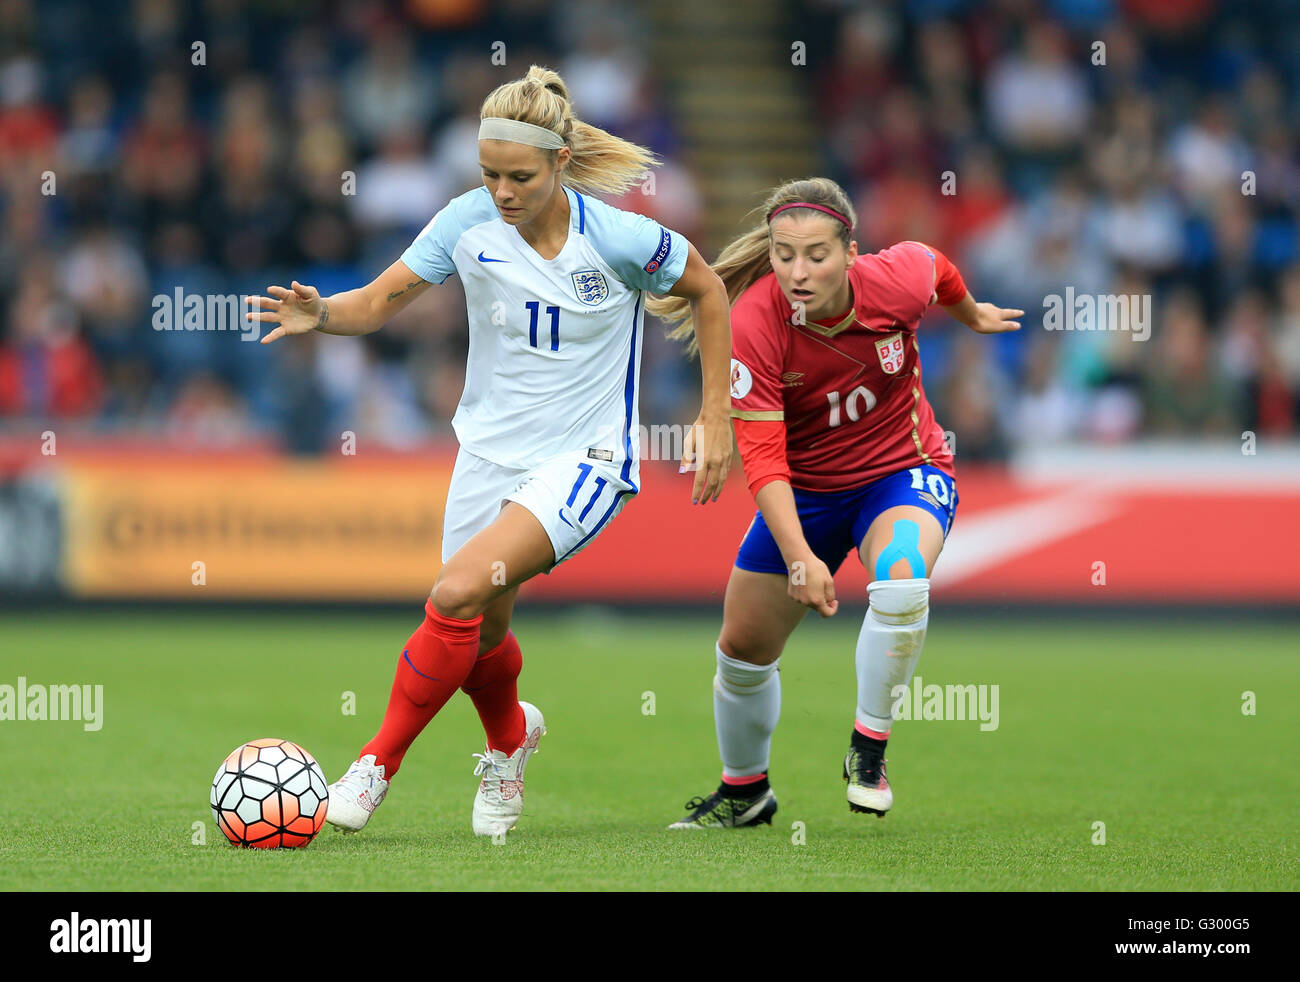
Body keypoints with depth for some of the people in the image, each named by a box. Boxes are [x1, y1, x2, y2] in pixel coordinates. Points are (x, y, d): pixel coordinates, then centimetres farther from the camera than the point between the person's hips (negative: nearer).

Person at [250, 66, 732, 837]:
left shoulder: (620, 239, -18)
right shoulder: (471, 221, -9)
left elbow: (706, 290, 0)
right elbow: (379, 302, -4)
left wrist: (716, 418, 0)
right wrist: (322, 314, -27)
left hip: (584, 460, -4)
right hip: (490, 449, 4)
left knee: (457, 595, -24)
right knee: (481, 636, 11)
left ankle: (380, 760, -10)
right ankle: (510, 738, 46)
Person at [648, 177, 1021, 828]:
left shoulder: (899, 280, -24)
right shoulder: (751, 326, -29)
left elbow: (934, 264, 4)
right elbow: (762, 458, -28)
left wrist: (971, 315, 25)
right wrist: (799, 557, -38)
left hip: (904, 471, -1)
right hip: (803, 488, 1)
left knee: (901, 578, -33)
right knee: (743, 649, 7)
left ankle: (868, 750, -13)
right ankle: (743, 791, 37)